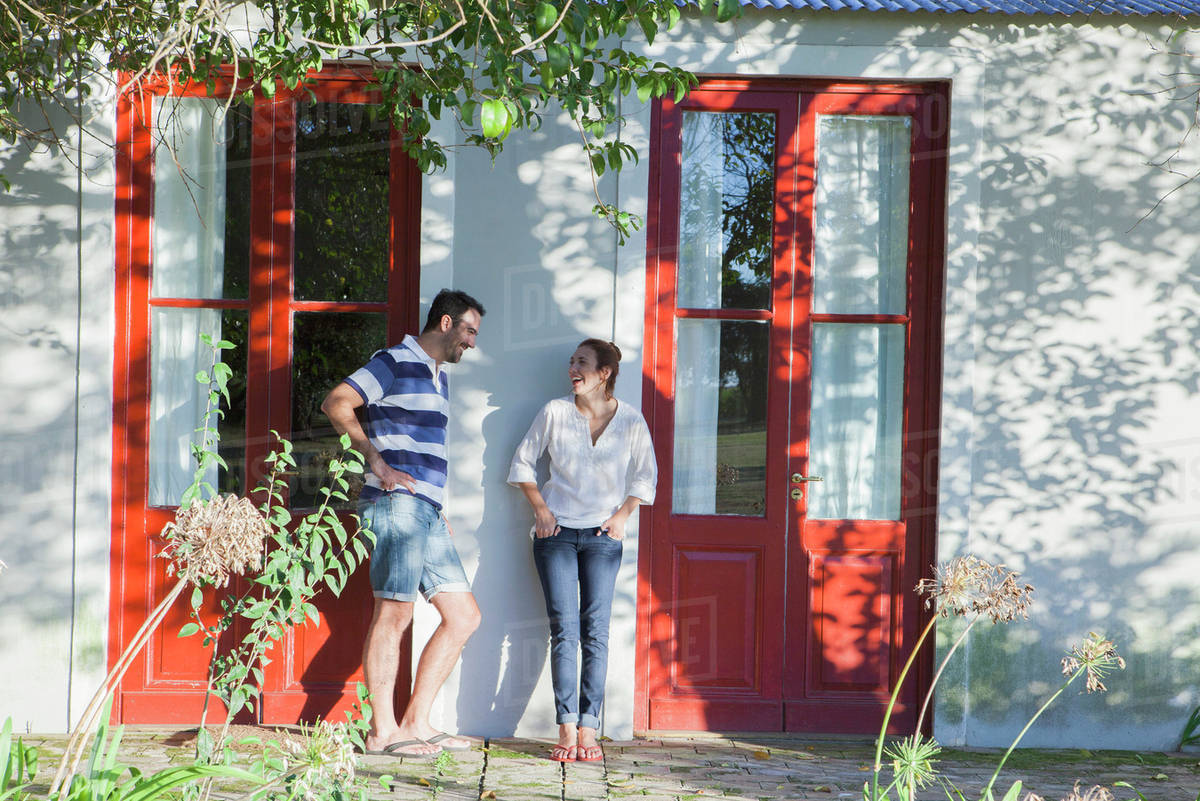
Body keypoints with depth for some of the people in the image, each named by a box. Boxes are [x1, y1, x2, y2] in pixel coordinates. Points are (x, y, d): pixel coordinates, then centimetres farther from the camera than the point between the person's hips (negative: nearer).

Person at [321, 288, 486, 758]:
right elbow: (336, 403, -15)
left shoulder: (438, 375, 24)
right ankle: (383, 730, -3)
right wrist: (376, 461, -20)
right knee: (394, 614, -8)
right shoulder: (396, 362, -4)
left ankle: (416, 723, 9)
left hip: (426, 512, 9)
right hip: (396, 503, -9)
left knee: (463, 617, 6)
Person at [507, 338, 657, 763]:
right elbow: (522, 462, 9)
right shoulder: (554, 413, -2)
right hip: (556, 533, 0)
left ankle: (588, 730, -3)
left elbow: (646, 475, 11)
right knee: (564, 630, -6)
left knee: (596, 632, -5)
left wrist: (622, 514, 1)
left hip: (602, 536, 0)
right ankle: (566, 731, -6)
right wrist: (540, 508, 1)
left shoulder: (630, 420, -1)